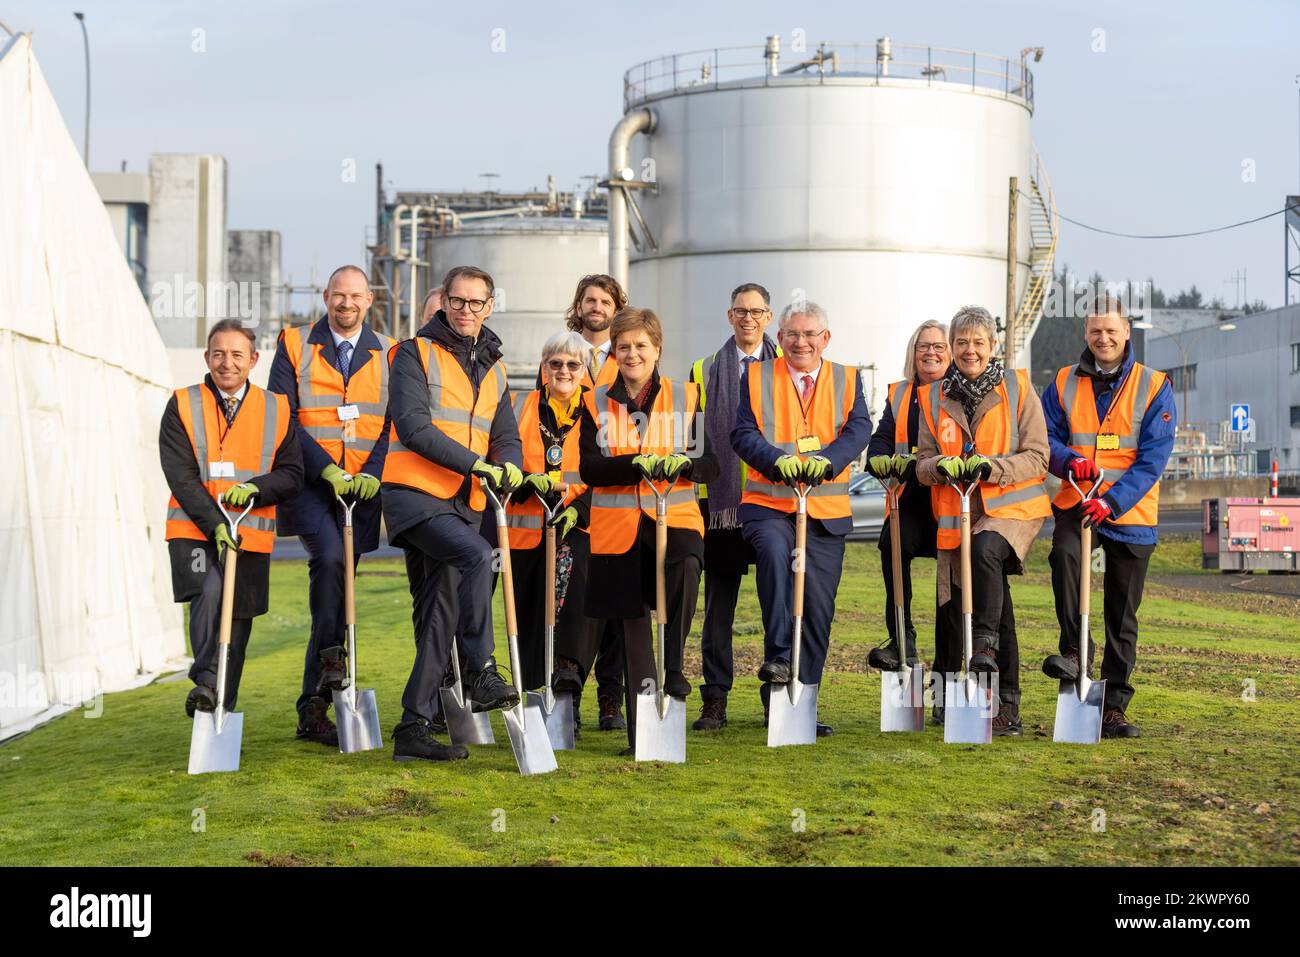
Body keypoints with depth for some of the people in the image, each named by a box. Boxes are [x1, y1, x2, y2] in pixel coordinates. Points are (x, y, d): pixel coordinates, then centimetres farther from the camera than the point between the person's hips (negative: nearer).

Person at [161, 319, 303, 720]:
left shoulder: (276, 410, 7)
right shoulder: (183, 406, 0)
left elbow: (292, 474, 4)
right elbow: (180, 476, -7)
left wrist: (255, 488, -16)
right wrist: (215, 524, -19)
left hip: (252, 534, 2)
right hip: (195, 530, -2)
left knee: (237, 626, 9)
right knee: (209, 592, -30)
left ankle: (222, 711, 23)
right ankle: (205, 680, -18)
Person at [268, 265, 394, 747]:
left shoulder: (388, 355, 11)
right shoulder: (294, 346, 4)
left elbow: (395, 422, 6)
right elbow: (283, 418, -4)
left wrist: (373, 472, -12)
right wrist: (326, 468, -15)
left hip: (360, 489, 2)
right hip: (308, 483, -2)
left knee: (339, 589, 3)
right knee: (329, 554, -31)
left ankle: (312, 711, 9)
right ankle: (331, 659, -22)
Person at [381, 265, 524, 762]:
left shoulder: (492, 368, 20)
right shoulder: (416, 353, 0)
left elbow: (506, 435, 15)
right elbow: (413, 427, -12)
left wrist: (507, 464, -10)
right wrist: (473, 463, -19)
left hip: (464, 503, 6)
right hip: (416, 493, -6)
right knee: (479, 557, -30)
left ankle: (414, 727, 8)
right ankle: (481, 672, -22)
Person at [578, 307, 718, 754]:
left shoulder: (685, 397, 7)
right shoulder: (596, 403, 7)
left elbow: (710, 464, 3)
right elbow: (589, 469, -4)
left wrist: (680, 463, -19)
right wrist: (639, 463, -19)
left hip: (674, 517, -1)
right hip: (618, 525, 1)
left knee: (687, 567, -36)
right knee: (631, 627, 4)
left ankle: (673, 667, -19)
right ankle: (640, 731, 13)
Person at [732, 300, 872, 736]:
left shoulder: (847, 380, 12)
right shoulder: (756, 377, 9)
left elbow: (858, 430, -3)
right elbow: (743, 433, -2)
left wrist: (825, 459, -23)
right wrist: (779, 459, -22)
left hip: (827, 511, 2)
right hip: (768, 503, -2)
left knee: (818, 606, 2)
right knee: (774, 551, -35)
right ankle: (777, 655, -30)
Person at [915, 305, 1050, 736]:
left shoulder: (1017, 388, 1)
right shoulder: (934, 397, 10)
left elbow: (1037, 458, -3)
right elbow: (923, 463, 9)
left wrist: (993, 467, -19)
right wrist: (942, 466, -14)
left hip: (1012, 507, -4)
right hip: (957, 516, 4)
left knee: (986, 549, -38)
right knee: (959, 612, 4)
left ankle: (987, 645, -29)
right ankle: (1004, 707, 14)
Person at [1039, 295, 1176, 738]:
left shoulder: (1154, 387, -2)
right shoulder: (1063, 384, 6)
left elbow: (1153, 457, -8)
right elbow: (1044, 436, 5)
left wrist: (1112, 501, -20)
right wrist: (1068, 460, -18)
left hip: (1130, 511, -1)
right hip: (1075, 503, 1)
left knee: (1122, 614, 5)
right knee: (1063, 554, -34)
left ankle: (1114, 706, 13)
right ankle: (1073, 648, -22)